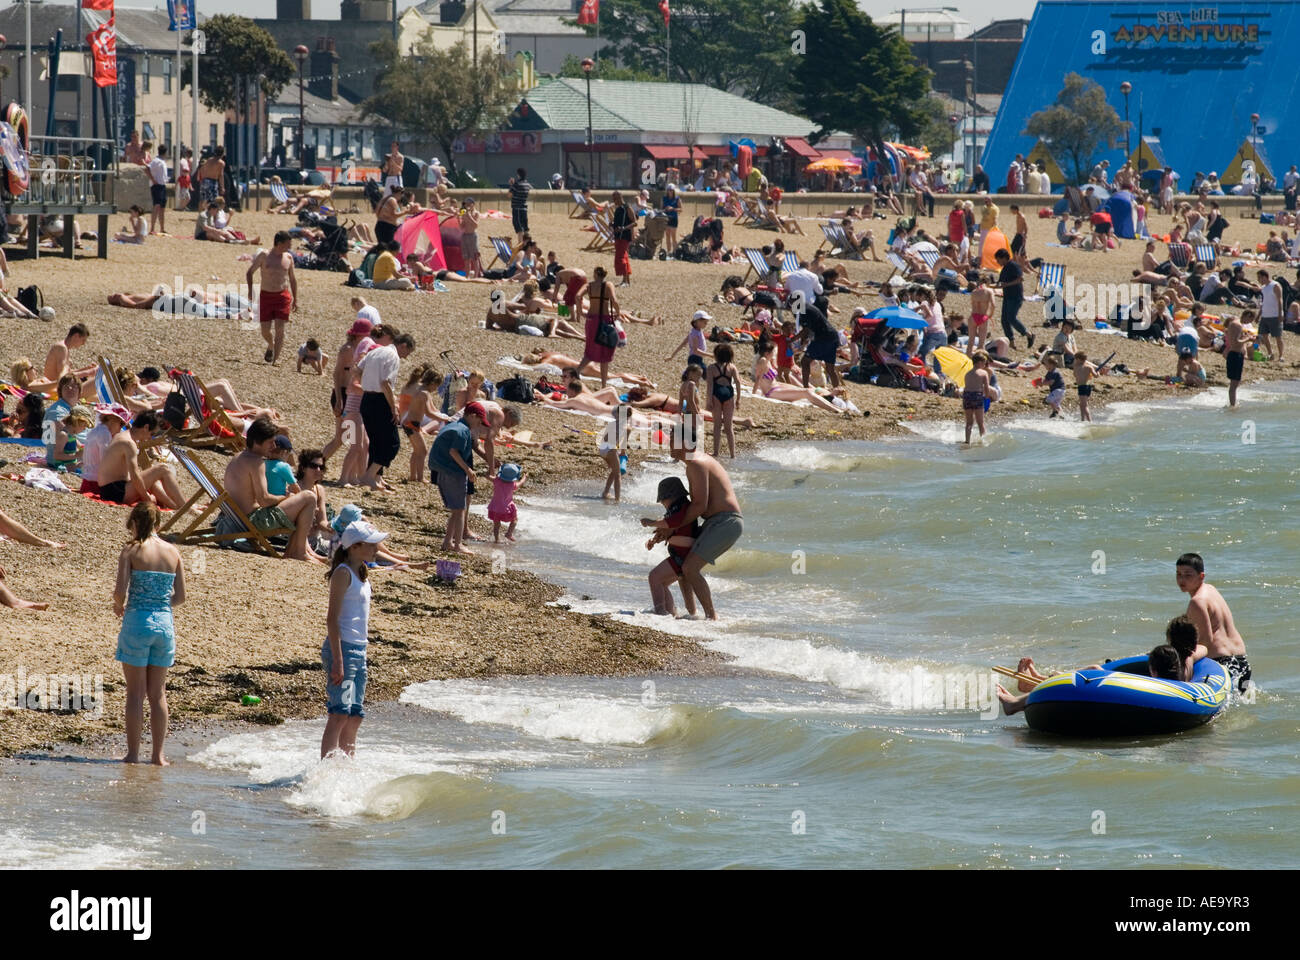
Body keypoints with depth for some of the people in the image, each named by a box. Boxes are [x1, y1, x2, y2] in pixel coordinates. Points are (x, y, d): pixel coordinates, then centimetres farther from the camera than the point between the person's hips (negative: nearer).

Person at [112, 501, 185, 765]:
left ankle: (133, 753, 2)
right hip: (165, 623, 4)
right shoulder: (173, 552, 5)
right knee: (158, 693, 11)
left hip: (137, 622, -4)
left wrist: (119, 605, 8)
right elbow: (180, 597, 6)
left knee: (135, 693, 3)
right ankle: (158, 755, 12)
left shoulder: (131, 550, -7)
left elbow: (120, 590, -13)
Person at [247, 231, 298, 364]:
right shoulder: (264, 256, -3)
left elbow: (292, 279, 16)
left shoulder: (288, 257, 6)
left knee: (280, 328, -11)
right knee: (265, 330, 1)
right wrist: (250, 290, -8)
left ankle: (276, 358, -5)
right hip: (265, 296, -1)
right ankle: (271, 346, 33)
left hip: (282, 296, 1)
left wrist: (295, 300, 16)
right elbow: (250, 272, 5)